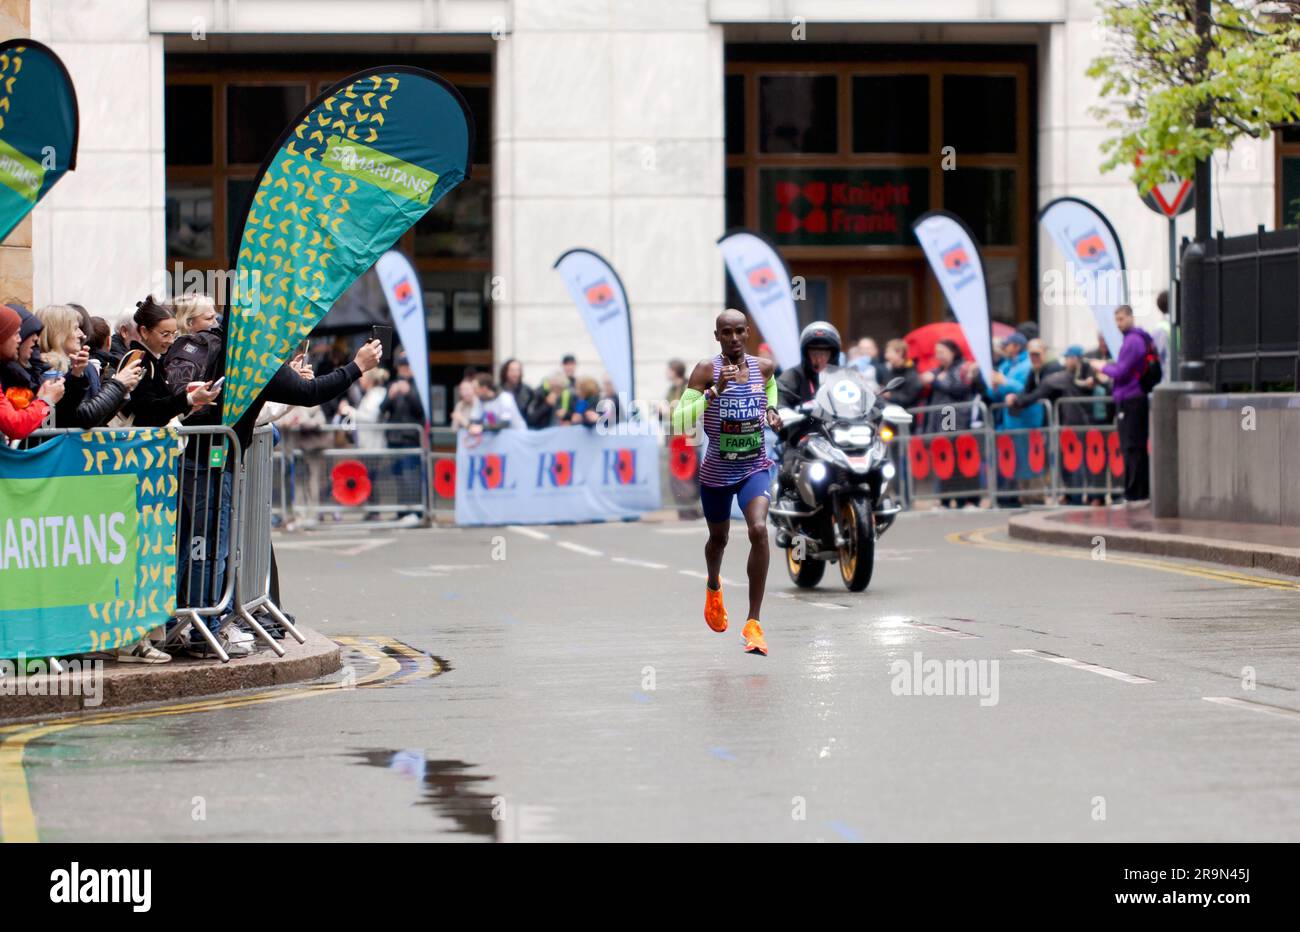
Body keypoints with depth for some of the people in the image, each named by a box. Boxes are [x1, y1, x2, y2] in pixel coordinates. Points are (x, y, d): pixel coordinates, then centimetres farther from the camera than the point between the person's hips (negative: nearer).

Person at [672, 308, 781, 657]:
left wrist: (771, 410, 6)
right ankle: (713, 587, 58)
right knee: (718, 537, 20)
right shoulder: (706, 370, -13)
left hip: (754, 468, 0)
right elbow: (680, 422, -20)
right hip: (716, 471, 0)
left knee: (759, 529, -24)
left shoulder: (763, 367, -2)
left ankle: (754, 622, -21)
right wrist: (714, 392, -31)